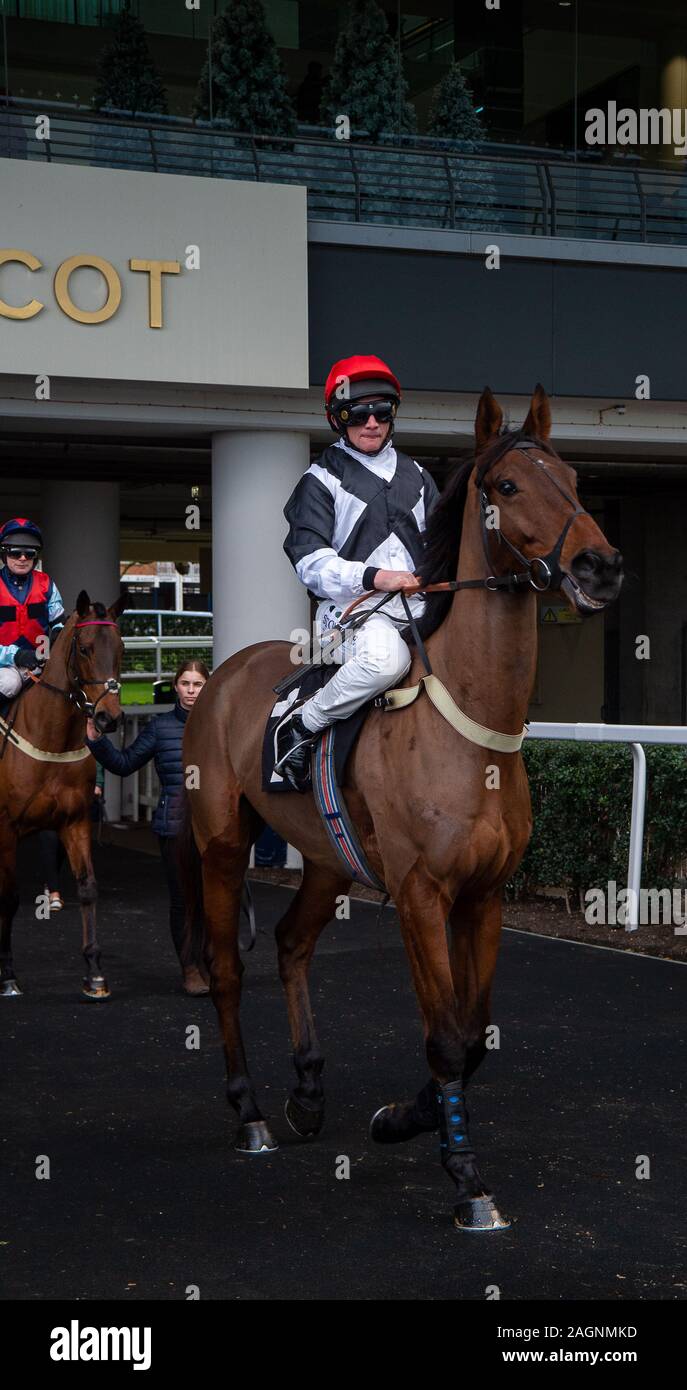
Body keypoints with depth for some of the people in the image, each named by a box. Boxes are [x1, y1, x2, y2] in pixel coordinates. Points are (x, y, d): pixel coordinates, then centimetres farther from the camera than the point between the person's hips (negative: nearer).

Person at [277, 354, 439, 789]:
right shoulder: (322, 480, 6)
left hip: (419, 605, 5)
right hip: (353, 605, -5)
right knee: (386, 657, -39)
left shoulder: (416, 476, 22)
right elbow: (311, 562, -6)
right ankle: (299, 728, -19)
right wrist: (375, 576, -21)